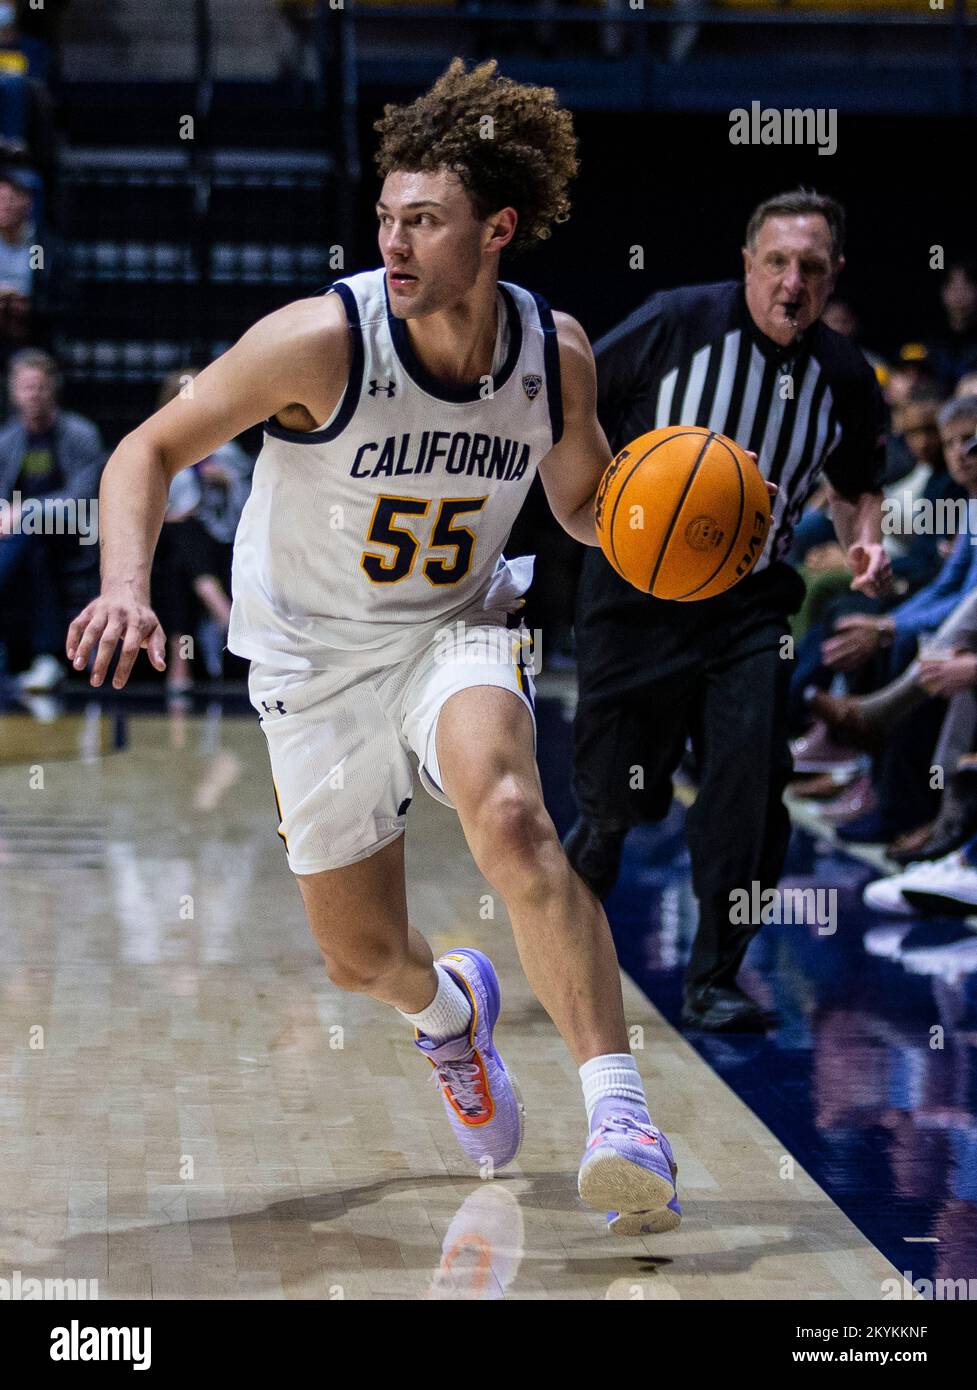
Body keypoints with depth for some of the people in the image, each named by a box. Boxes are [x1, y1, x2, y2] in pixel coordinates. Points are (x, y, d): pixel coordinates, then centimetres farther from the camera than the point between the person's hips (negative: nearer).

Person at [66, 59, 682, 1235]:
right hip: (314, 653, 0)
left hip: (457, 630, 0)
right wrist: (127, 587, -34)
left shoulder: (557, 353, -14)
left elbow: (584, 499, 6)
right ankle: (447, 1010, 47)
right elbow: (151, 449, -17)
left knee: (509, 817, -33)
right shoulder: (324, 340, -25)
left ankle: (618, 1111, -31)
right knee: (359, 957, 7)